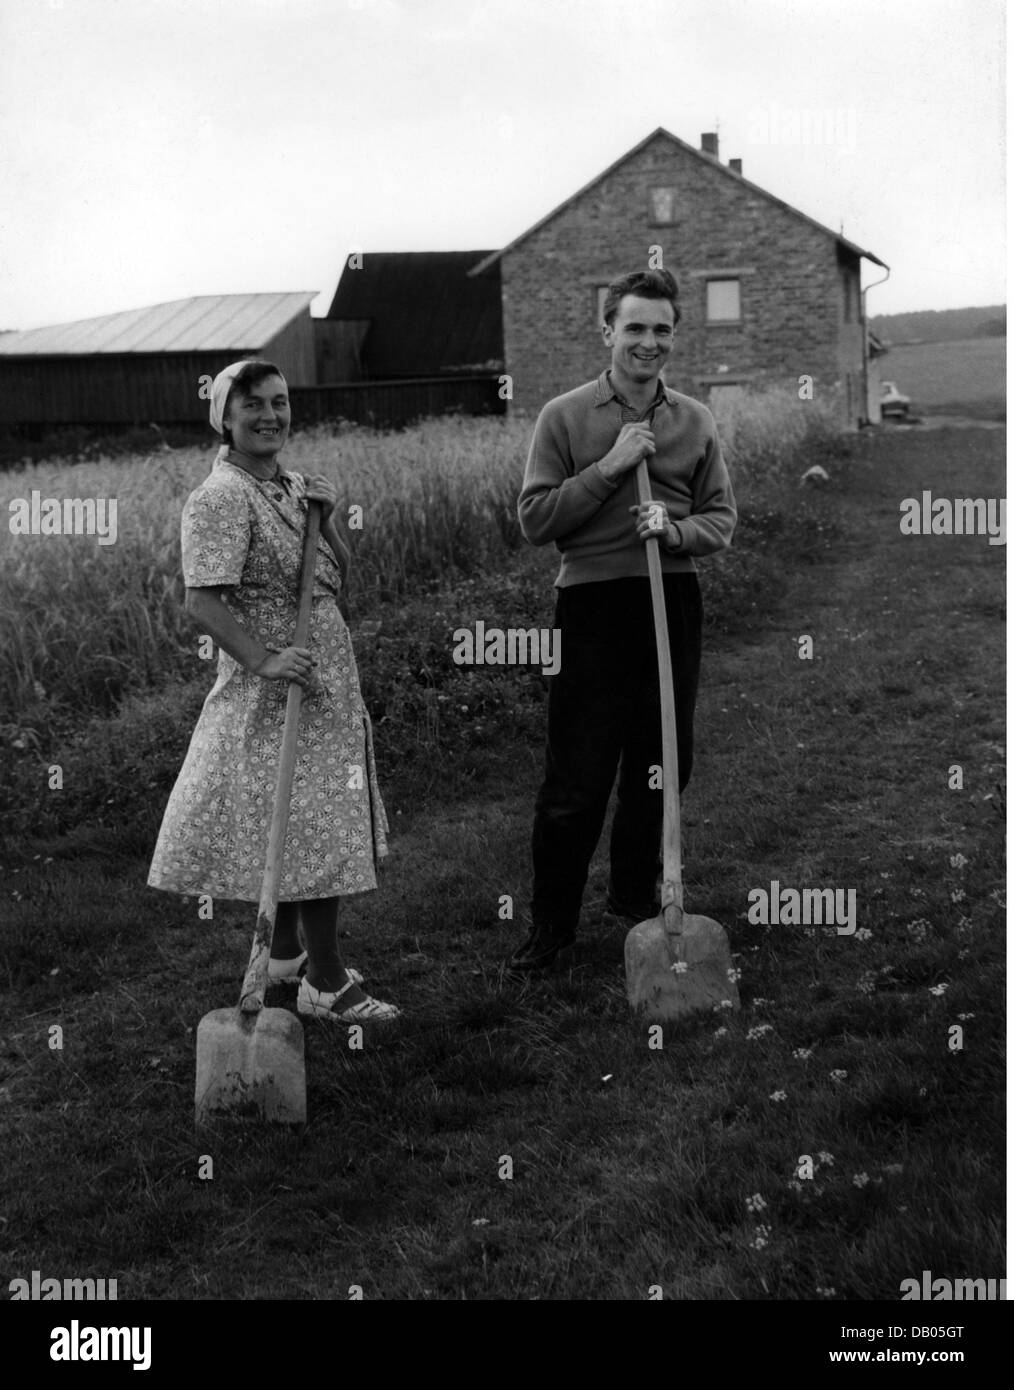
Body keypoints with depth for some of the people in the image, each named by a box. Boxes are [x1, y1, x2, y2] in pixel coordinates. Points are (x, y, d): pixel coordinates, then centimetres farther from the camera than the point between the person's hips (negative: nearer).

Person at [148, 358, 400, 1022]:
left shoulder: (293, 486, 11)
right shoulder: (221, 498, -15)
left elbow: (339, 581, 13)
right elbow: (203, 601, -22)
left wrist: (327, 519, -4)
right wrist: (263, 659, -33)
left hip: (324, 680, 9)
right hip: (274, 687, -8)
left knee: (294, 825, 17)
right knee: (314, 828, -6)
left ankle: (284, 952, 30)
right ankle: (326, 981, 2)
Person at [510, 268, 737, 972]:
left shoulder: (696, 420, 9)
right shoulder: (565, 416, 0)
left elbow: (721, 517, 11)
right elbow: (534, 519, -5)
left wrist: (677, 530, -11)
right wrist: (607, 469, -14)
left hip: (674, 603, 4)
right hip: (593, 604, -4)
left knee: (661, 766, 13)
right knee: (575, 779, -3)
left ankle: (635, 899, 31)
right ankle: (553, 927, 8)